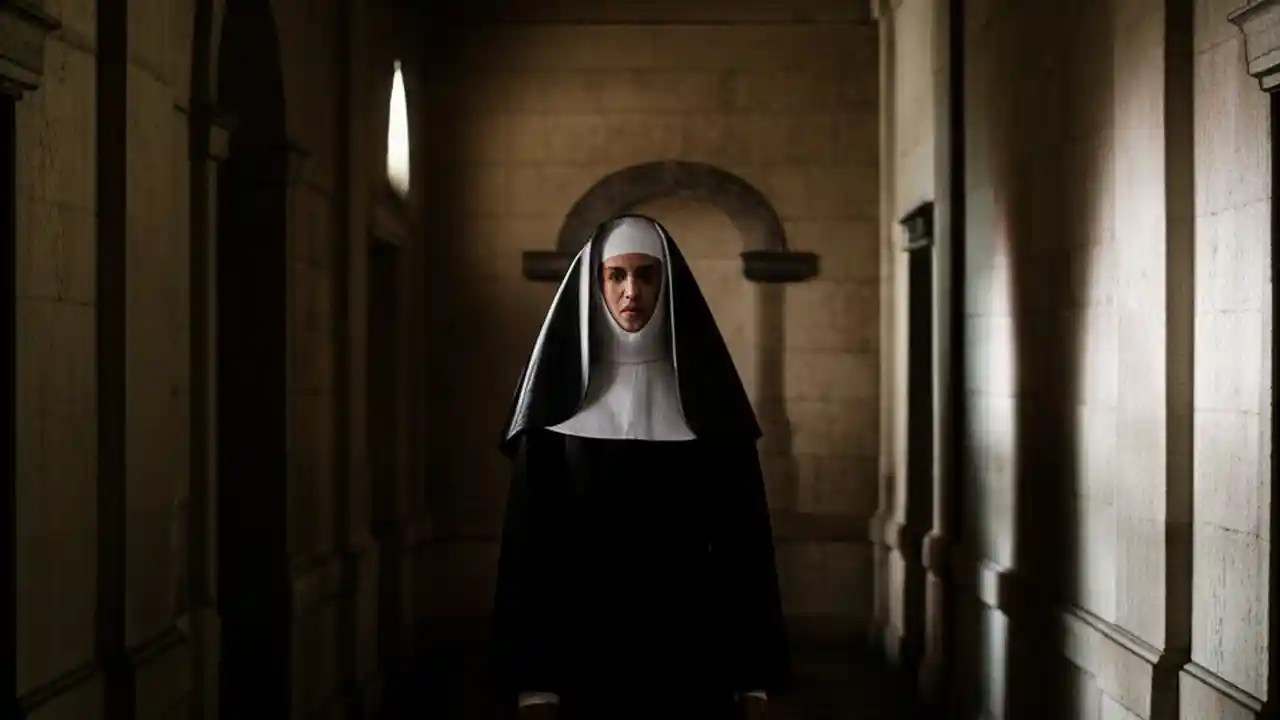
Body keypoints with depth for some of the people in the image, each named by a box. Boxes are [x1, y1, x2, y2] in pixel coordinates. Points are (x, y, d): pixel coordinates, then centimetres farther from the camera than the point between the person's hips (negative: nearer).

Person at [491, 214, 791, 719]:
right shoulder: (559, 402, 1)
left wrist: (754, 680, -5)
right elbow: (529, 536, -2)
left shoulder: (706, 399, 3)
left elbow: (742, 536, 1)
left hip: (688, 656, 1)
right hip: (584, 651, 0)